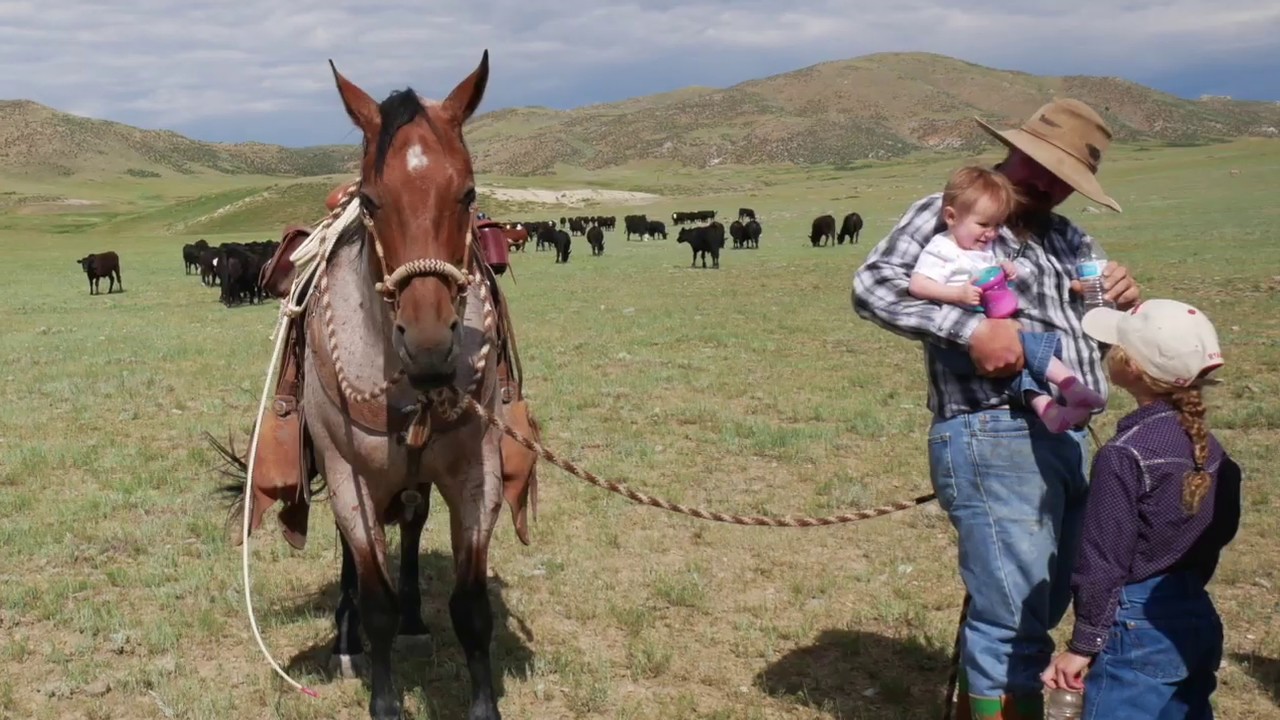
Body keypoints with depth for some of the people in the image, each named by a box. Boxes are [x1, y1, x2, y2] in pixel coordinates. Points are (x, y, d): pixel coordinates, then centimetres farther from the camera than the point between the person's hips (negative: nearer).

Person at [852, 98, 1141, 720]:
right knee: (1015, 624, -5)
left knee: (1033, 614, 18)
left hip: (1070, 441, 8)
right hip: (995, 440, -8)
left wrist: (1123, 302, -1)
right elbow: (872, 286, -15)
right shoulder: (945, 213, -2)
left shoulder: (1066, 237, 18)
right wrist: (972, 328, -24)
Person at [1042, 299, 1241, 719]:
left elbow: (1104, 561, -16)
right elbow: (1222, 529, 14)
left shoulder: (1124, 455, -19)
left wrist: (1082, 645, -8)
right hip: (1198, 621, 9)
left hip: (1140, 629, -9)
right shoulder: (1206, 445, 5)